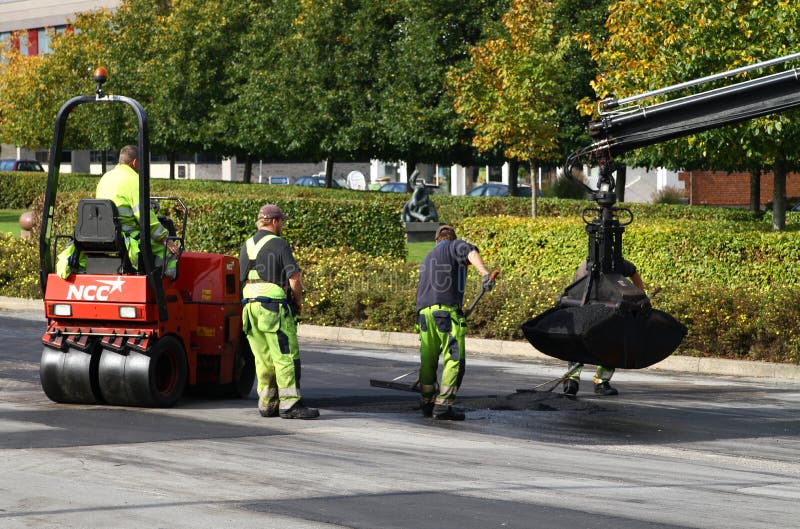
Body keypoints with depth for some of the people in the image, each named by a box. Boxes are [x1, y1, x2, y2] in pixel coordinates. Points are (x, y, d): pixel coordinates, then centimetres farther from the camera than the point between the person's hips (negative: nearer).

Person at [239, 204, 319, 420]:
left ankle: (267, 404, 13)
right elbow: (295, 278, -12)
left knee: (263, 359, 11)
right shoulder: (278, 244, -7)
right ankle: (290, 404, -9)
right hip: (274, 308, -7)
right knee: (286, 357, -6)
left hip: (250, 307, 7)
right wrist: (298, 301, 6)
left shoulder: (246, 246, 15)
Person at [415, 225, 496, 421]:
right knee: (454, 360, -4)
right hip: (447, 310, -7)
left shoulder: (427, 259, 31)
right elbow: (470, 252, -14)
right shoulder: (454, 246, 10)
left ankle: (427, 404, 23)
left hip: (424, 311, 7)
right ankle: (443, 405, -9)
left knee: (428, 361, 15)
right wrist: (485, 274, -29)